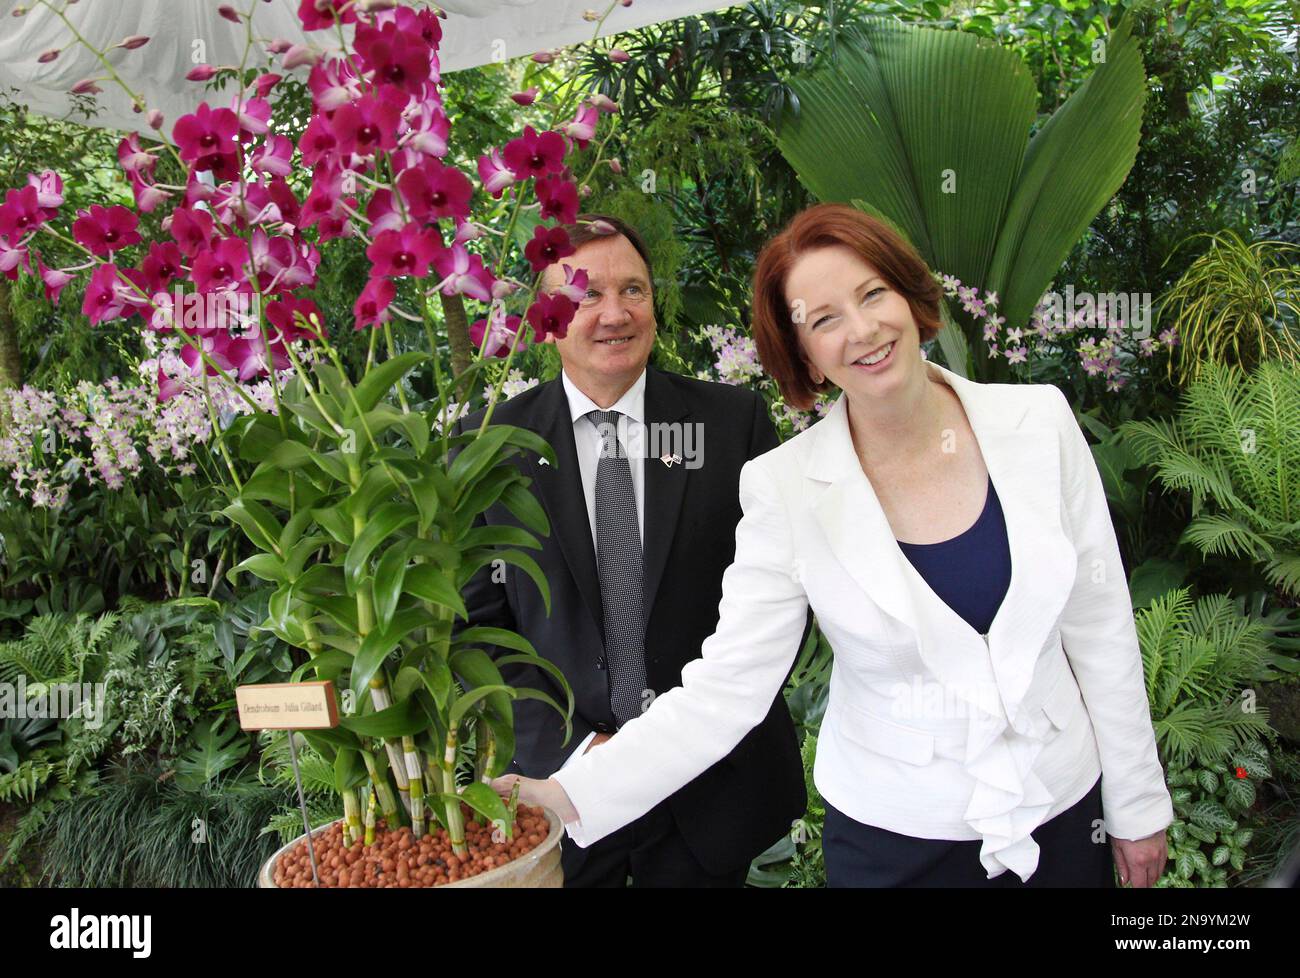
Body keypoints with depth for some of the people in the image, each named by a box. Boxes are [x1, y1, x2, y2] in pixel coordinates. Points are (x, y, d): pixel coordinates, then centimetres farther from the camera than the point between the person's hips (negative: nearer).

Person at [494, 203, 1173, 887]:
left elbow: (1100, 629, -2)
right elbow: (722, 690, -17)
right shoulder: (785, 489, -15)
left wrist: (1138, 804, 4)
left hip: (1063, 810, 3)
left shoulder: (1038, 422, -10)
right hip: (893, 840, -2)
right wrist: (568, 797, -29)